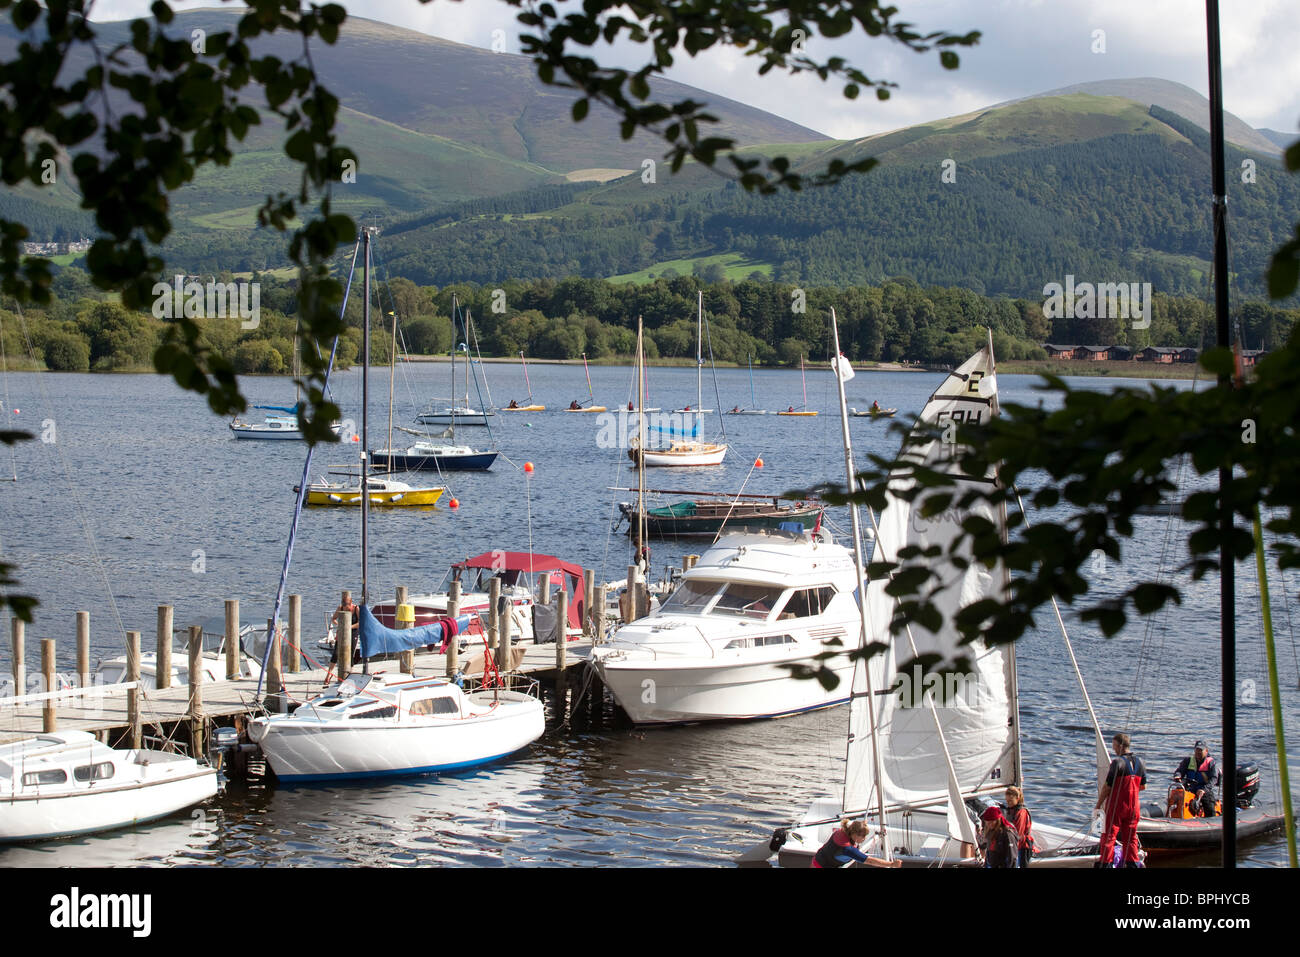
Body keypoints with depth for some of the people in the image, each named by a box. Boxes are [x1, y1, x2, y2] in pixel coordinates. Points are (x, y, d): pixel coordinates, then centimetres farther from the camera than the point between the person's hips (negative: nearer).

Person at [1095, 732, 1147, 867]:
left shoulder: (1118, 762, -16)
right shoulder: (1140, 762, 4)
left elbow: (1107, 787, -13)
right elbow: (1143, 786, 13)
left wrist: (1098, 806, -7)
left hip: (1116, 806, -6)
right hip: (1133, 806, 6)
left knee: (1109, 836, 1)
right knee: (1130, 837, 13)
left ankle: (1105, 863, 0)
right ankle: (1133, 862, 13)